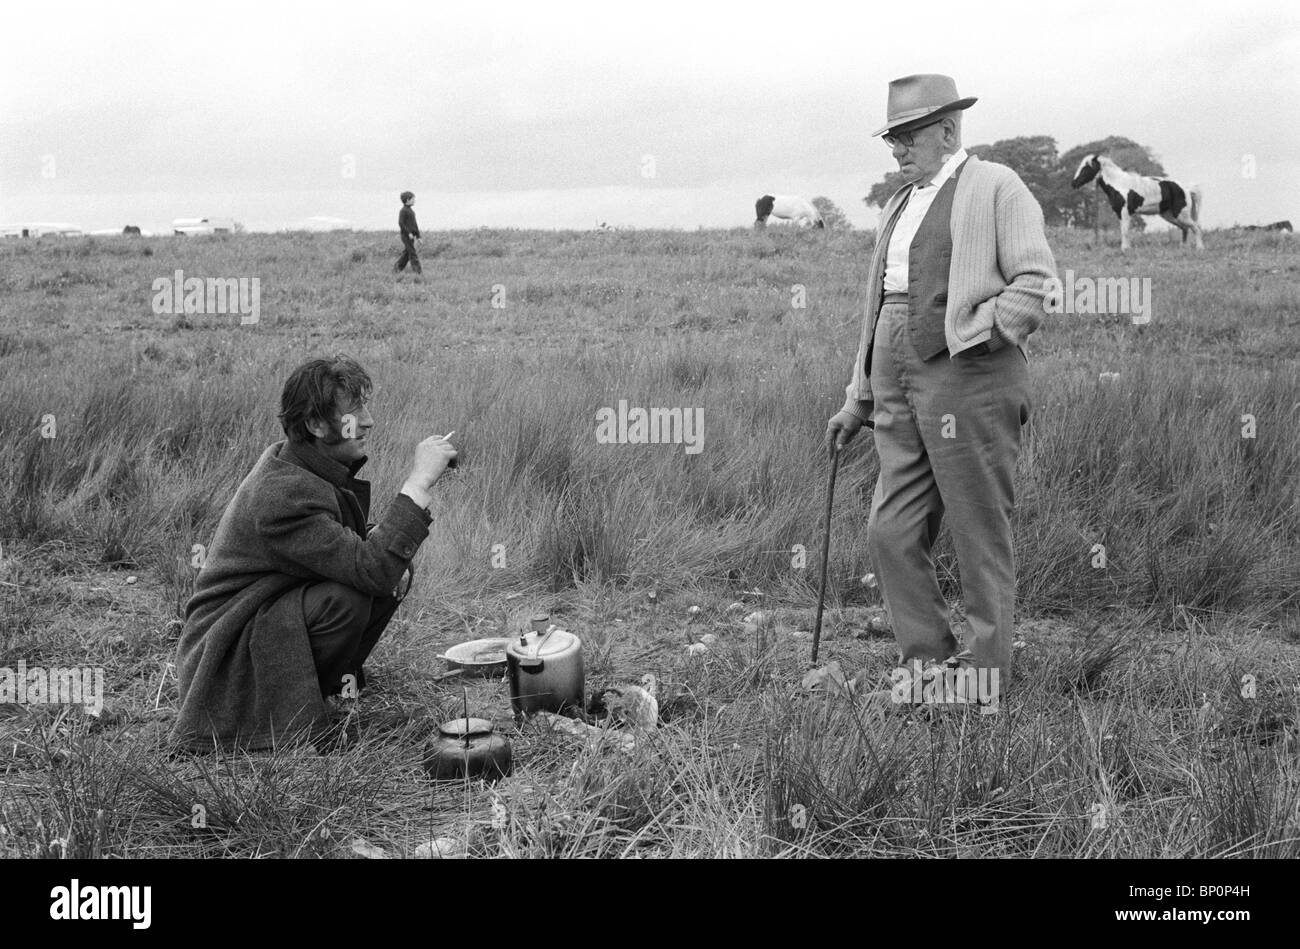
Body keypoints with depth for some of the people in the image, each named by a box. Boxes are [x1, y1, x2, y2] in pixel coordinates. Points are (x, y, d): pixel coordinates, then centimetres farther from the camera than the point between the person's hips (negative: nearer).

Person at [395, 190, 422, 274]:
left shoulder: (411, 210, 16)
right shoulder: (403, 211, -12)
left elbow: (414, 224, 20)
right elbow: (400, 223, -18)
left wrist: (418, 236, 19)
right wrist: (409, 233, -23)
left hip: (411, 236, 9)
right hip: (406, 235, -9)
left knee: (406, 253, 11)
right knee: (412, 253, -10)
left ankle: (396, 269, 19)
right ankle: (418, 271, -11)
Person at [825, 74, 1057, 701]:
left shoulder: (996, 187, 0)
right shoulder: (897, 208, 22)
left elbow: (1038, 280, -8)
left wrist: (975, 335, -14)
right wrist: (857, 401, 21)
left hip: (968, 379, -7)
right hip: (899, 388, 7)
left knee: (980, 536, 0)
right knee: (891, 533, 5)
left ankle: (985, 668, 12)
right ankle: (928, 660, 17)